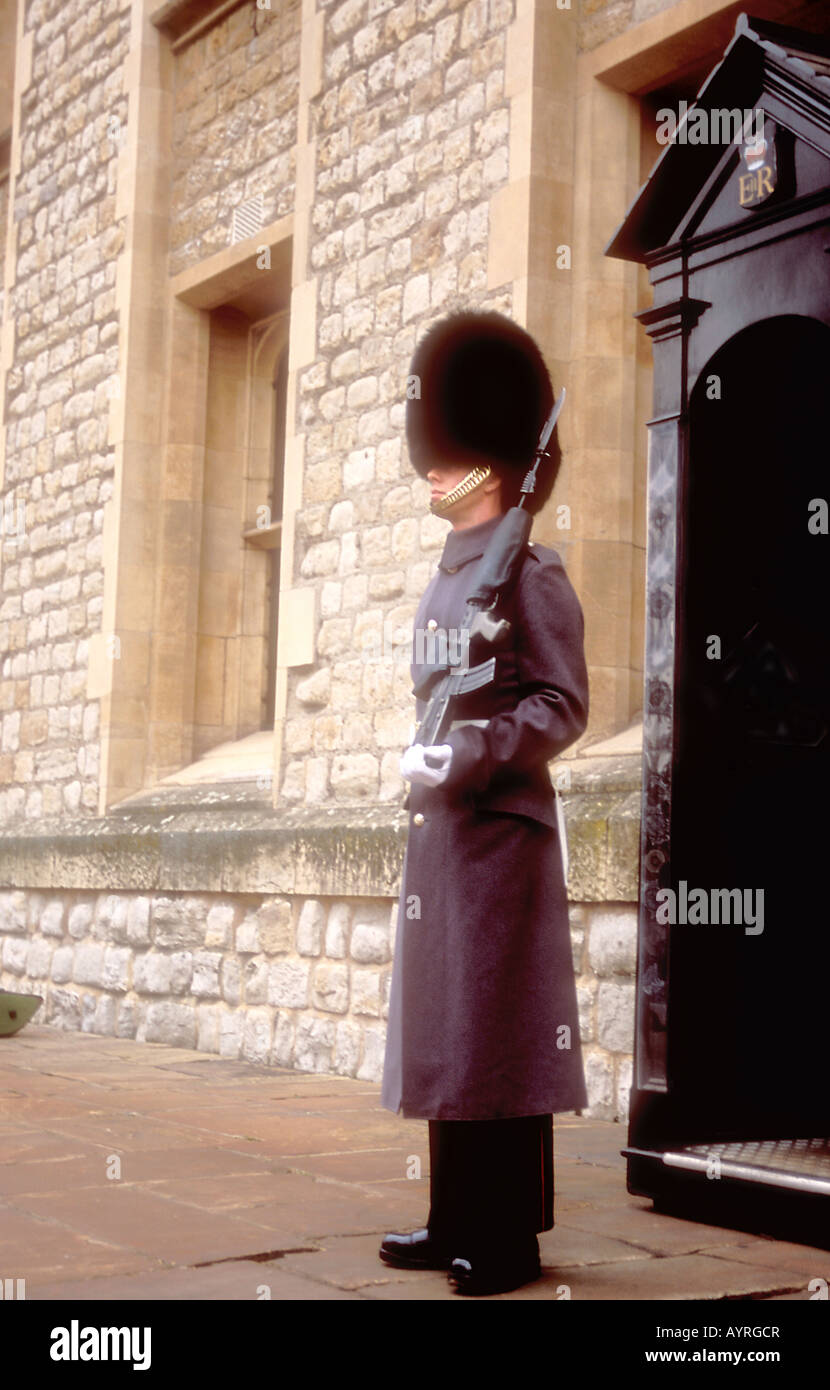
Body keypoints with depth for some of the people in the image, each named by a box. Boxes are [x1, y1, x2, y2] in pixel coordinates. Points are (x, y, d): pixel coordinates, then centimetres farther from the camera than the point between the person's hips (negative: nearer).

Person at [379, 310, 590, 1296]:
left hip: (501, 831, -9)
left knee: (501, 1032, -4)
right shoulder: (445, 578, 18)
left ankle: (510, 1239, 5)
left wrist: (467, 756, -22)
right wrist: (425, 762, 14)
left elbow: (561, 707, -14)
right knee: (447, 1028, 12)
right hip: (440, 830, 9)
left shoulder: (529, 573, -8)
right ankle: (459, 1221, 21)